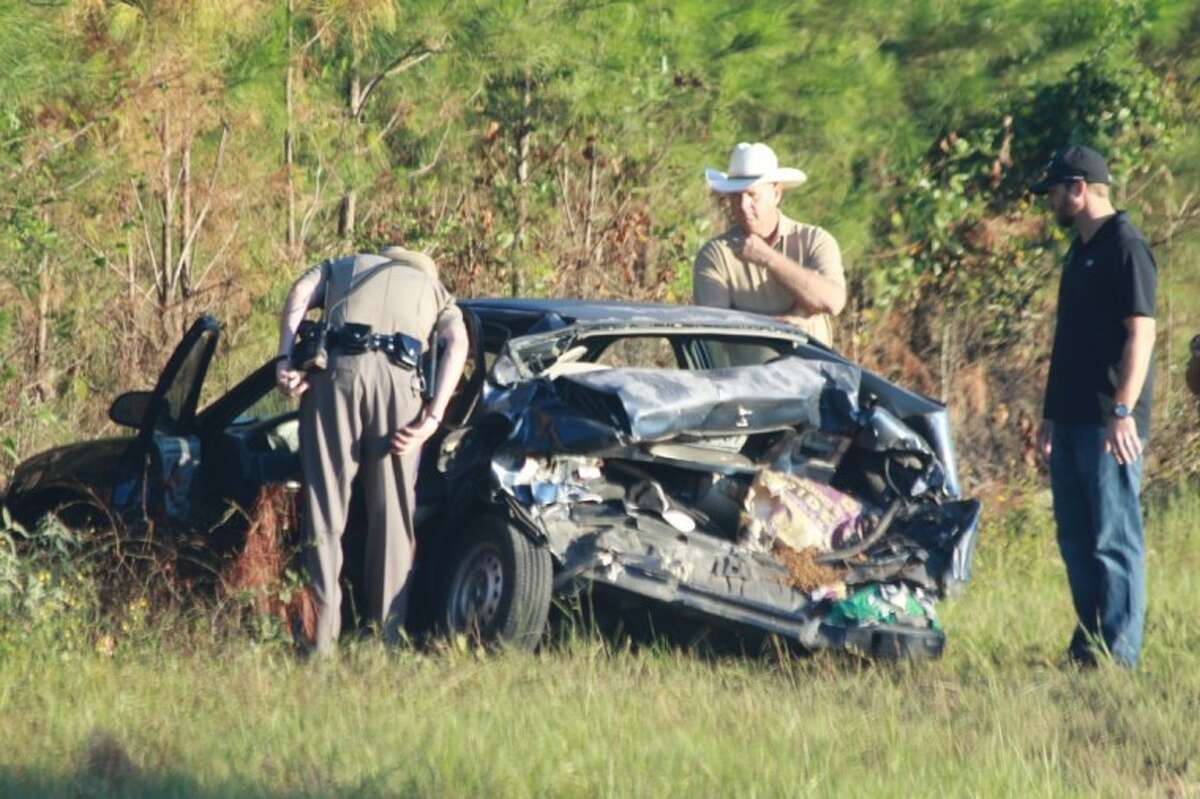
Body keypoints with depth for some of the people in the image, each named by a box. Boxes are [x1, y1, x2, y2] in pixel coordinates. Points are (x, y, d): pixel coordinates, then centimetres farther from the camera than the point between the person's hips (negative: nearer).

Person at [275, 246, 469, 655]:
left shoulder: (341, 267, 34)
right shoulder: (435, 290, 32)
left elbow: (301, 292, 10)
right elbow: (457, 343, 10)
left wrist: (285, 360, -1)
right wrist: (433, 417, 0)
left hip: (338, 368, 0)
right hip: (400, 376, 0)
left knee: (325, 507, 3)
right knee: (393, 515, 7)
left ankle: (323, 637, -5)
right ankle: (387, 640, 5)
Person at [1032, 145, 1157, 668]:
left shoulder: (1125, 247, -10)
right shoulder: (1082, 250, 18)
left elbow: (1141, 332, -17)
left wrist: (1123, 412, -23)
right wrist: (1051, 416, 23)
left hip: (1108, 425, -10)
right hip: (1074, 422, 10)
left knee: (1113, 537, -8)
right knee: (1076, 539, 11)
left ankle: (1118, 652, -7)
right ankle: (1087, 647, 16)